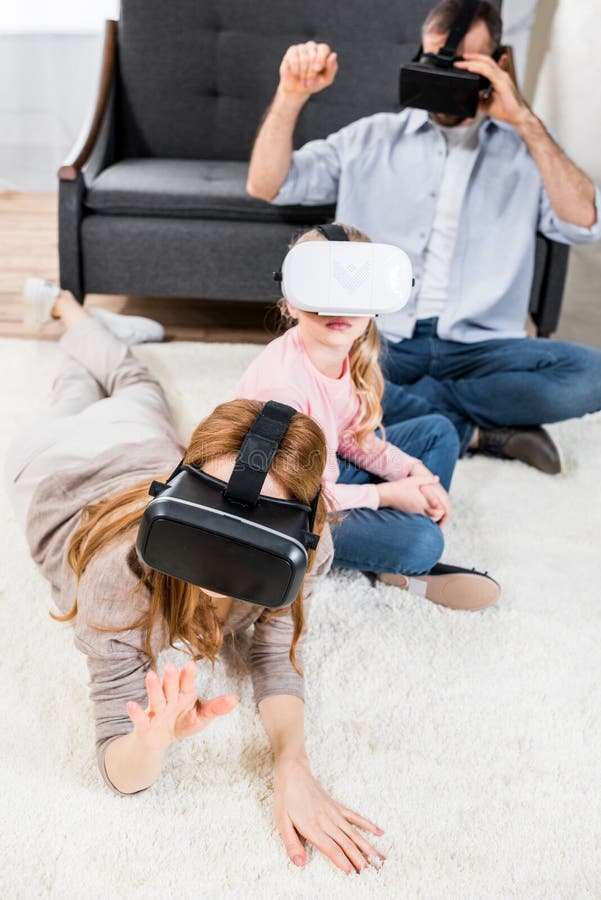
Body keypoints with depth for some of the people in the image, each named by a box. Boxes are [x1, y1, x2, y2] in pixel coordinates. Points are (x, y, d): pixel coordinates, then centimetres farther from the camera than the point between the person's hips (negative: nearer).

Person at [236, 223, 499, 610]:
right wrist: (386, 495, -19)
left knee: (438, 431, 10)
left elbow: (352, 436, 7)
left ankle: (409, 563, 7)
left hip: (331, 472, 9)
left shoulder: (351, 351, -9)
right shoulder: (280, 383, -33)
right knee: (420, 541, -26)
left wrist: (412, 470, -8)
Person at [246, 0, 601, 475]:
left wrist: (526, 122, -10)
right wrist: (291, 96, -6)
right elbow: (265, 185, 9)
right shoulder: (371, 138, 15)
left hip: (479, 348, 0)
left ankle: (406, 406, -16)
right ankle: (476, 430, -16)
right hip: (378, 344, 0)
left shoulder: (524, 150, 13)